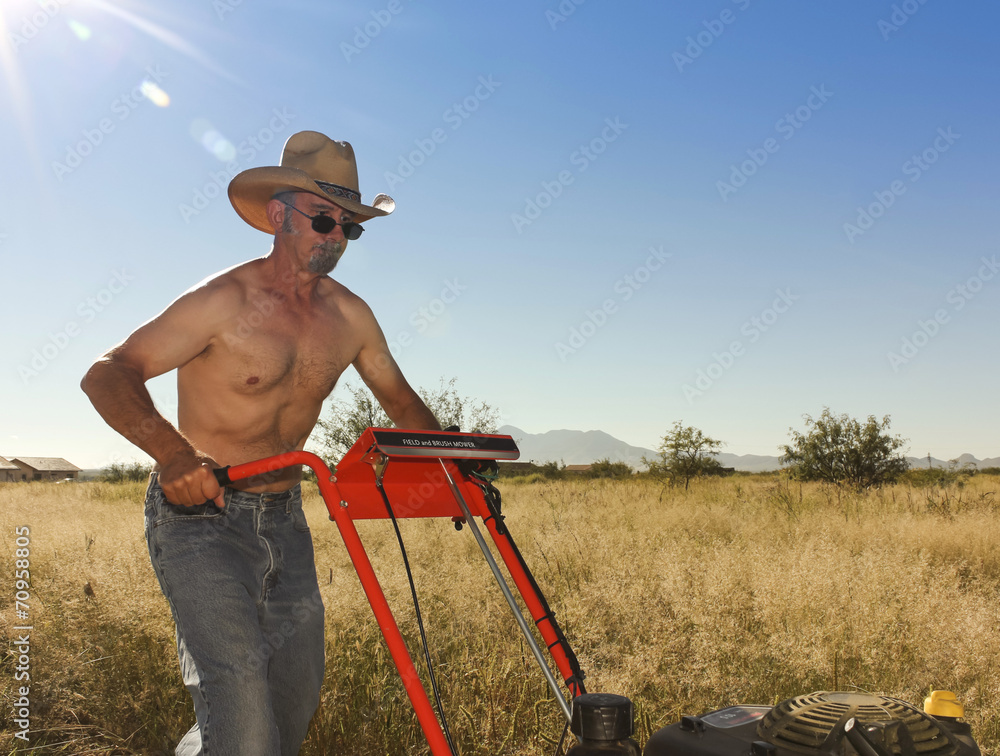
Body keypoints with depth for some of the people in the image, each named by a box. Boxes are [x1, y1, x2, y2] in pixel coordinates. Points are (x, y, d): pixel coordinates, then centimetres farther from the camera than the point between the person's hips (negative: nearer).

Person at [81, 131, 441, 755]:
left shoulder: (350, 317, 3)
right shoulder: (226, 301, -13)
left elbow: (403, 403, 14)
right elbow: (107, 375, -18)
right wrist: (173, 452, -35)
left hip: (285, 521, 6)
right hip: (200, 516, -6)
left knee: (298, 695, 14)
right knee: (241, 701, -18)